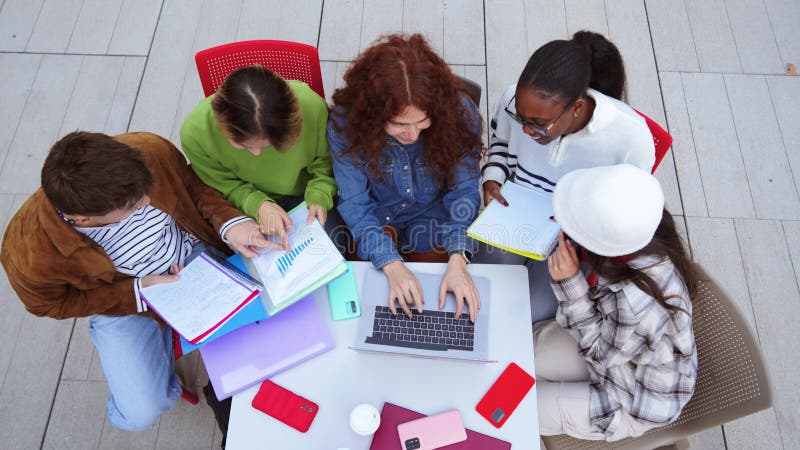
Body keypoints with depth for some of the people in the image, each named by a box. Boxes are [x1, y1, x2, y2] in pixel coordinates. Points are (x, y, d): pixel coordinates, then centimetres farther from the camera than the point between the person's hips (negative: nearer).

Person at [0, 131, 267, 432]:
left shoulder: (151, 152, -29)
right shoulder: (29, 256, -32)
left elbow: (194, 187, -9)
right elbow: (50, 304, -11)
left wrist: (229, 223, -27)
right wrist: (137, 293, -23)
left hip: (195, 253, 2)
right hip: (117, 297, -2)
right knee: (141, 414, -11)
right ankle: (164, 334, 20)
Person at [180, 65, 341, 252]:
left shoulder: (311, 105, -29)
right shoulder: (195, 133, -27)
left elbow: (325, 161, -9)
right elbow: (224, 187, -10)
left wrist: (319, 196, -25)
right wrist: (257, 205, -29)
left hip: (303, 194, 1)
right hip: (245, 205, 0)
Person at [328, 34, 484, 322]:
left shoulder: (459, 111, -23)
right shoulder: (345, 122, -25)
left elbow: (463, 190, -16)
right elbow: (355, 205, -20)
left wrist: (457, 262, -30)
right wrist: (392, 265, -32)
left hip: (434, 214, 0)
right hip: (375, 220, 1)